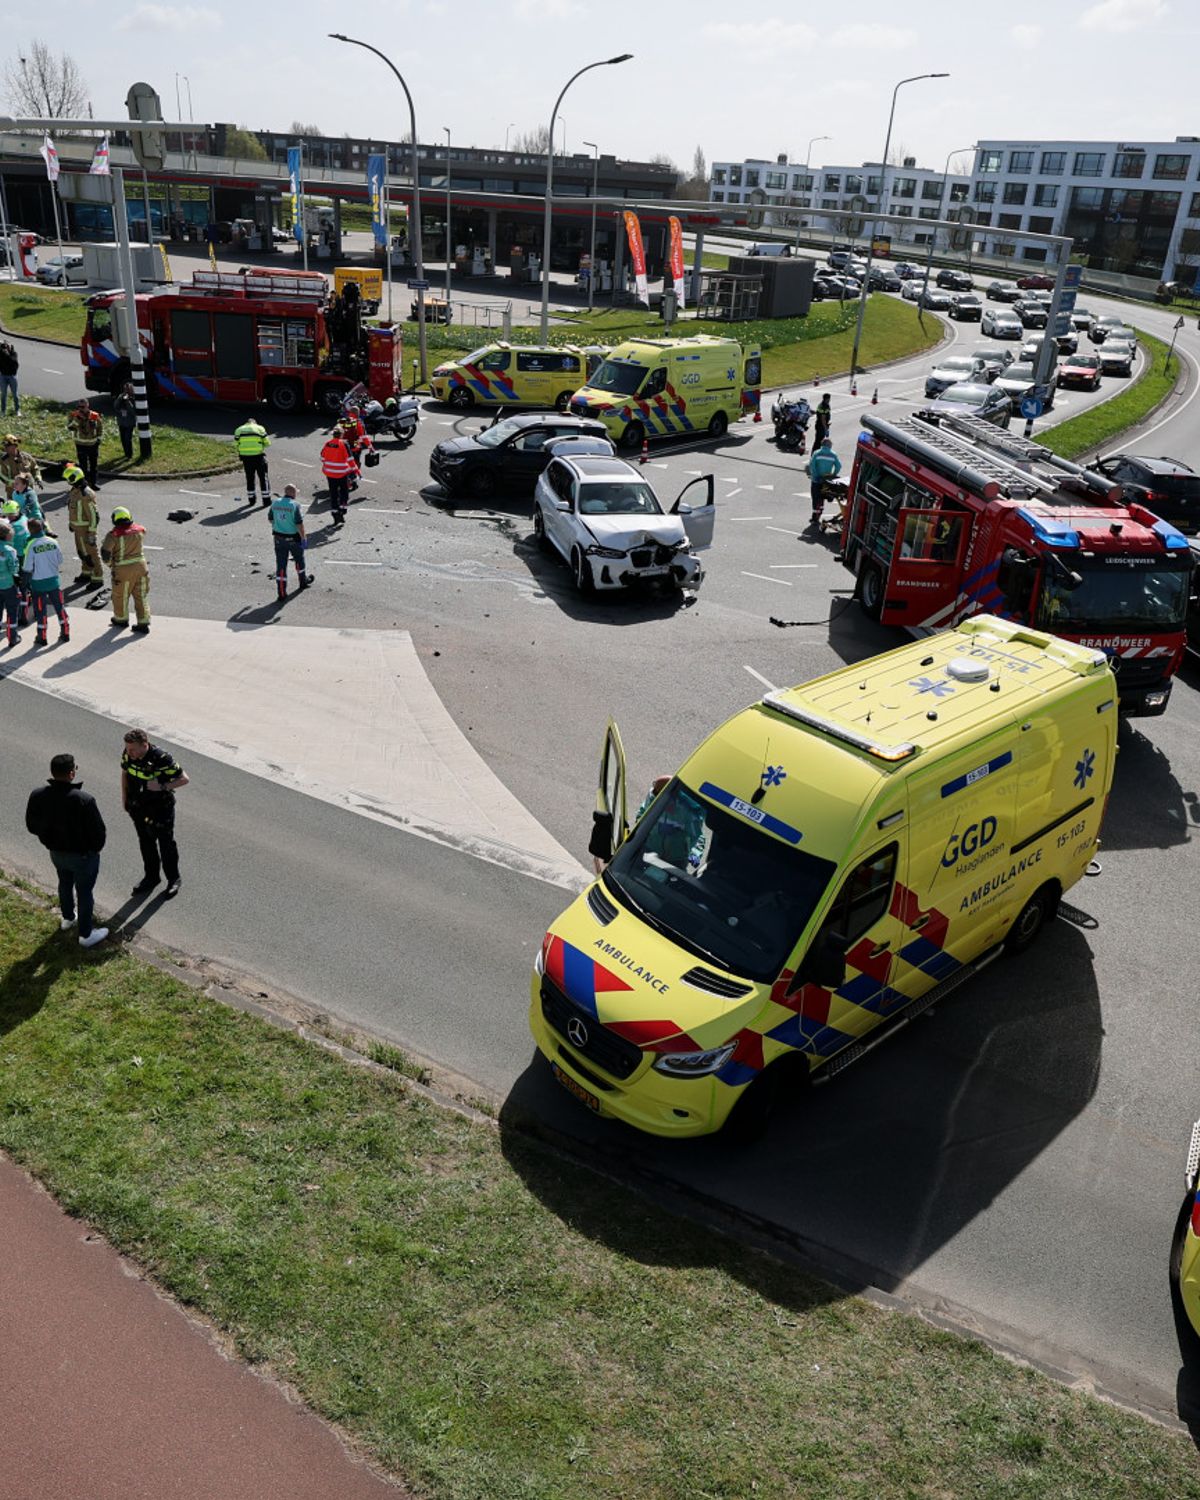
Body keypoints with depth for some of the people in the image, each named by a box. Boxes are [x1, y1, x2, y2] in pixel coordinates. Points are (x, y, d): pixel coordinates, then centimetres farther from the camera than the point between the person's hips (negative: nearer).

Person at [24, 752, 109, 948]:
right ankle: (86, 935, 28)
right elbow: (99, 831, -25)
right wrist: (96, 848, -2)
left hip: (56, 852, 5)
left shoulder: (37, 796, -17)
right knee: (84, 892, 13)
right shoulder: (84, 799, -33)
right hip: (82, 855, -5)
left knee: (65, 884, 30)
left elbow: (32, 826, -2)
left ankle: (68, 918, 54)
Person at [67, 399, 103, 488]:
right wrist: (77, 419, -30)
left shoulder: (95, 416, -4)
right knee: (83, 465, 2)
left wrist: (99, 438, 6)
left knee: (94, 464, 11)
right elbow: (69, 428, -22)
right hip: (81, 444, -2)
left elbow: (100, 427, 12)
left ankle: (93, 482, 24)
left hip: (93, 444, 2)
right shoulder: (74, 416, -9)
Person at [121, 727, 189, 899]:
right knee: (146, 843, 20)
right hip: (138, 808, 5)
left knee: (166, 845, 10)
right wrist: (124, 799, 9)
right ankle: (151, 876, 40)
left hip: (160, 809, -5)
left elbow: (184, 779, -20)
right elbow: (124, 773, 9)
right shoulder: (128, 755, -12)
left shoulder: (161, 759, -29)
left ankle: (173, 879, 28)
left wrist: (162, 786, -30)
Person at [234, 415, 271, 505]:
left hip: (245, 457, 2)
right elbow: (267, 443, 1)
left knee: (249, 478, 15)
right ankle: (266, 500, 6)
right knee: (263, 478, 6)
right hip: (258, 455, -2)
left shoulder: (239, 430, 12)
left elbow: (236, 445, 5)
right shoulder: (259, 428, 6)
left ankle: (251, 500, 19)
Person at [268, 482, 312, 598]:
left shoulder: (275, 503, -1)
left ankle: (282, 592, 2)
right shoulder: (295, 504, -17)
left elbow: (271, 519, 11)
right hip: (293, 538, -4)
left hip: (278, 538, 4)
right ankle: (302, 581, 43)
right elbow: (299, 524, -18)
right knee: (299, 559, 22)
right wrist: (303, 538, -9)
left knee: (281, 563, 5)